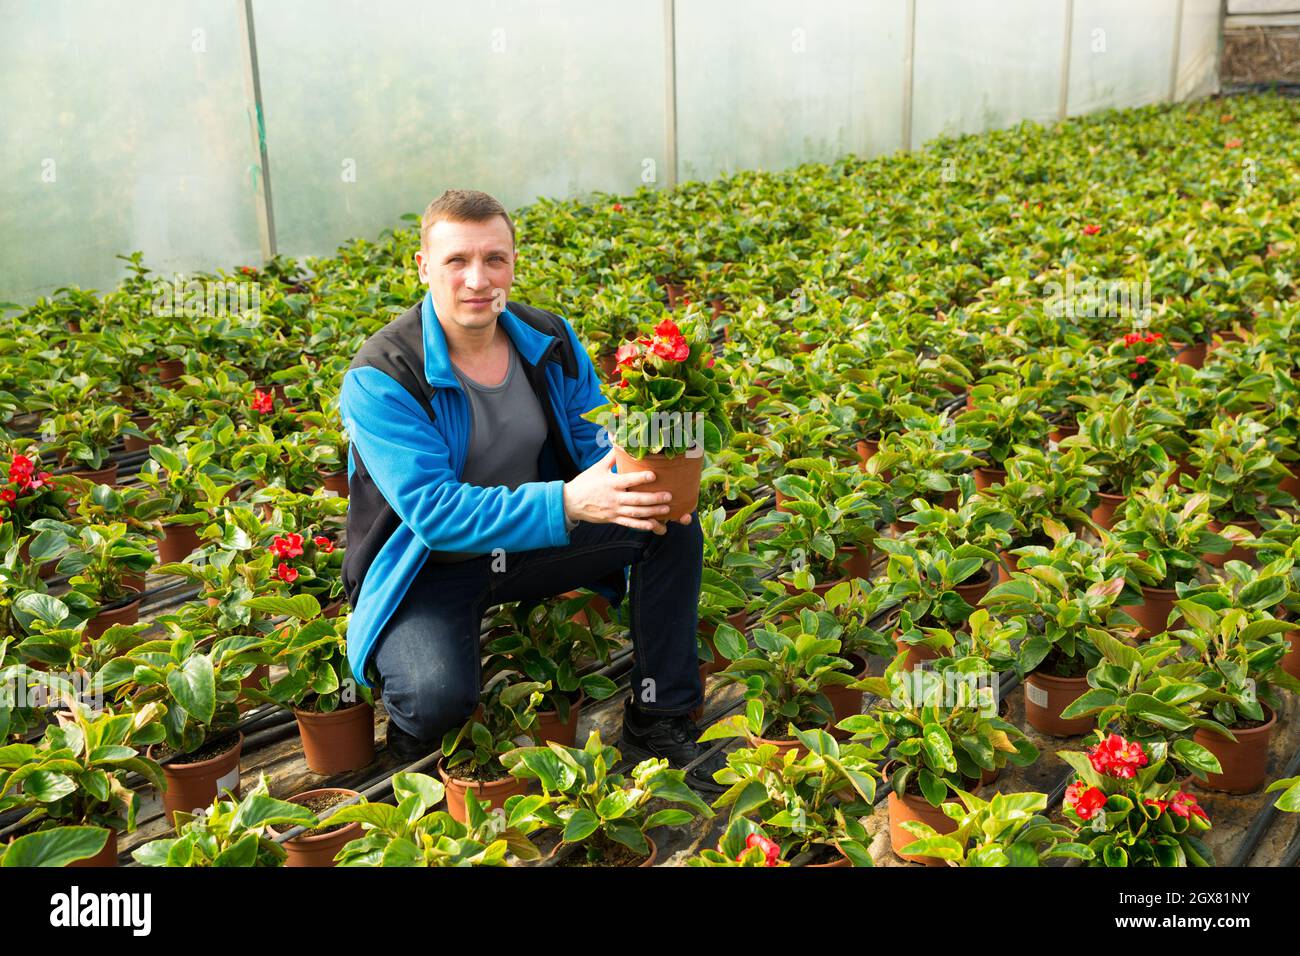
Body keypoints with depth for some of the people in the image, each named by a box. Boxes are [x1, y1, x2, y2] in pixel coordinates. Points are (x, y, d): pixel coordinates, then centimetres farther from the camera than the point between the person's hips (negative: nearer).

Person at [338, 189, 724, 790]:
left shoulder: (549, 341, -5)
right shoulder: (380, 379, -22)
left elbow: (596, 439, 0)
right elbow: (434, 511, -31)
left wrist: (639, 482, -26)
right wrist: (565, 504, -43)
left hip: (531, 547, 6)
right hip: (429, 568, -5)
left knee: (673, 526, -11)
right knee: (438, 695, -35)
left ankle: (658, 721, 1)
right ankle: (413, 753, 6)